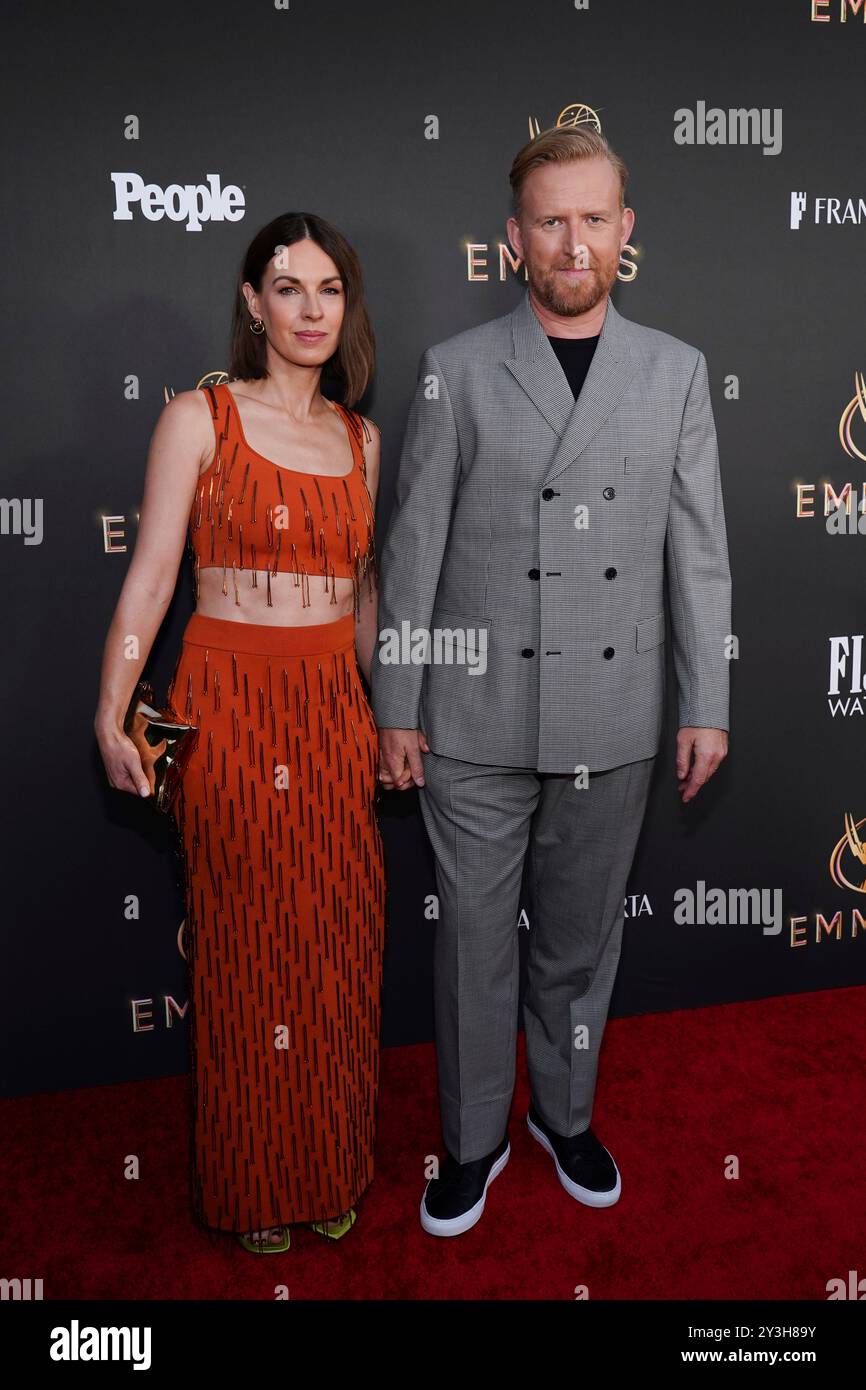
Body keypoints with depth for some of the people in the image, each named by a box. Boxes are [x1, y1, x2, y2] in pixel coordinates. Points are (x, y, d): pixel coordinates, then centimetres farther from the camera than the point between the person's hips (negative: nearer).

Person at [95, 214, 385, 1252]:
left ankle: (331, 1168, 32)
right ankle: (251, 1187, 29)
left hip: (335, 709, 4)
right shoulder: (198, 419, -2)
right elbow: (149, 577, -6)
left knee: (338, 944, 10)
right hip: (229, 706, -4)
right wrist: (111, 716, -12)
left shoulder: (359, 437, 11)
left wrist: (392, 712, 17)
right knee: (245, 947, 6)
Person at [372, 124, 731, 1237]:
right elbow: (413, 549, -1)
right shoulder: (456, 371, -1)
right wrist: (395, 707, -2)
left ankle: (564, 1111, 40)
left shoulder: (675, 371, 5)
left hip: (611, 723, 2)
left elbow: (699, 552, 6)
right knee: (473, 937, 10)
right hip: (476, 720, -1)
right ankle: (474, 1136, 32)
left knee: (581, 936, 16)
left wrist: (707, 706, 3)